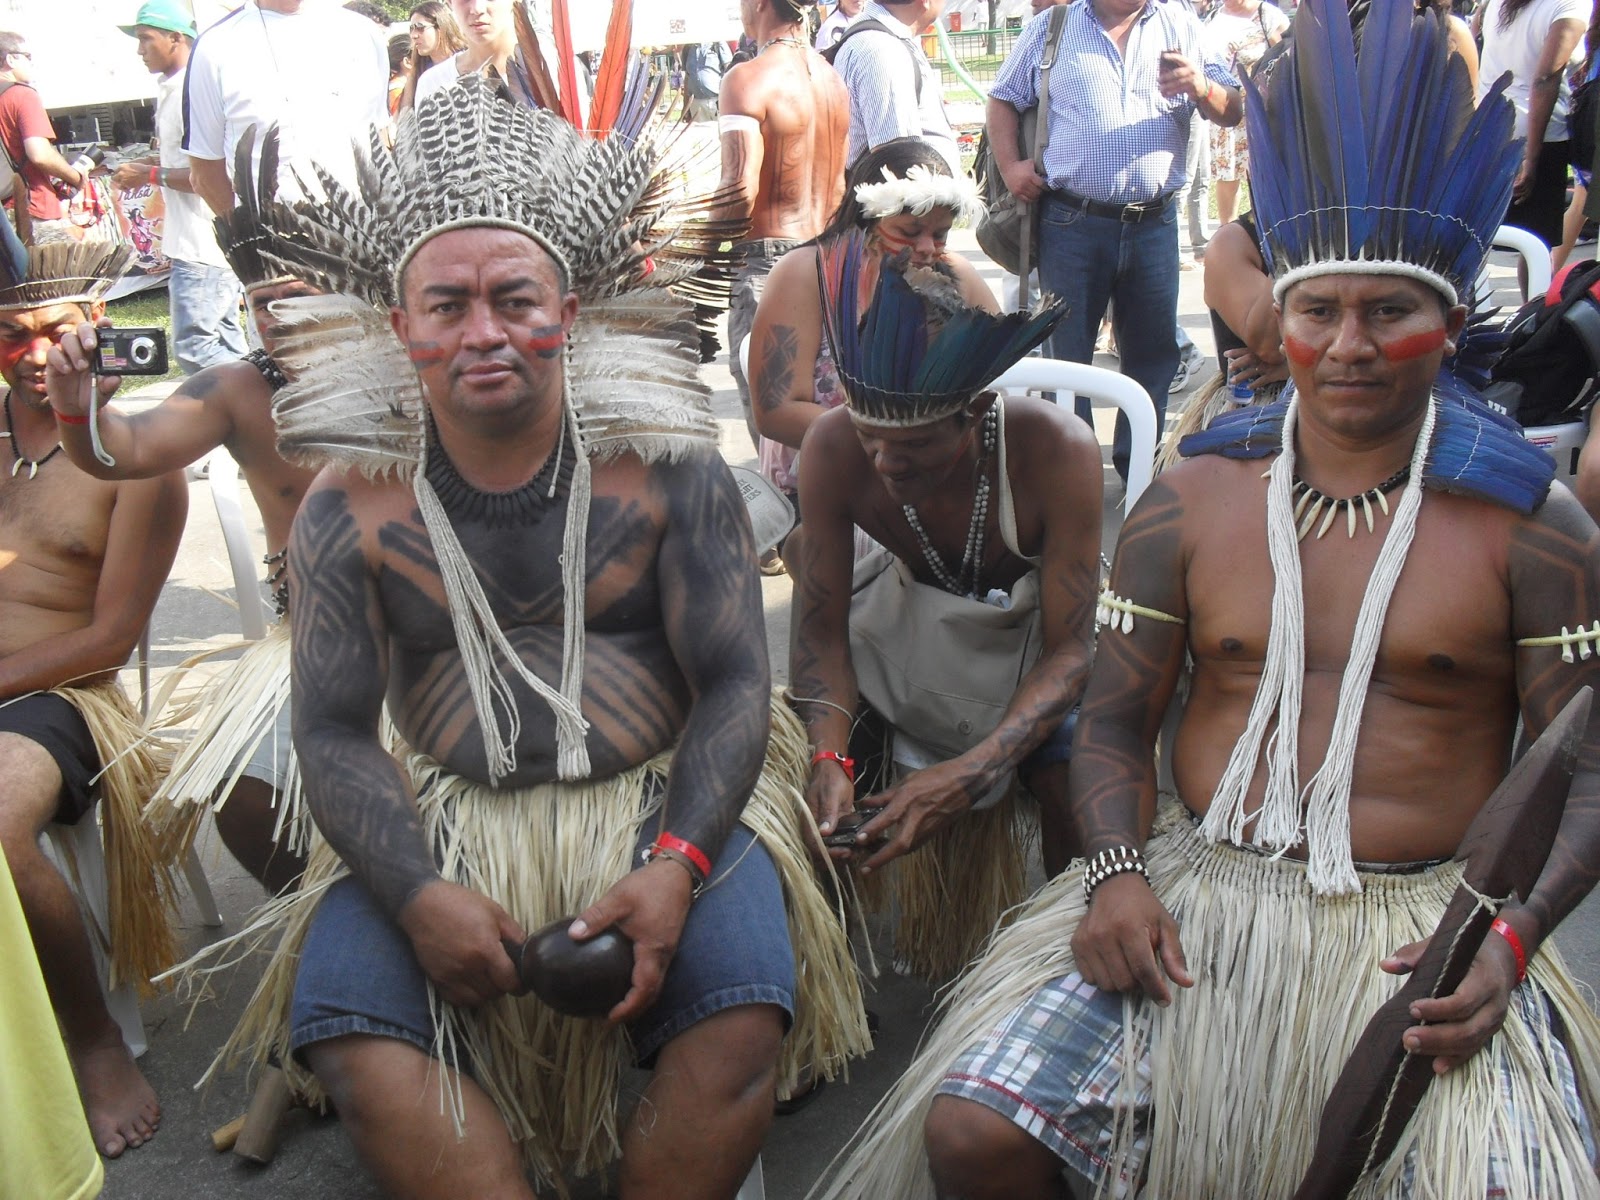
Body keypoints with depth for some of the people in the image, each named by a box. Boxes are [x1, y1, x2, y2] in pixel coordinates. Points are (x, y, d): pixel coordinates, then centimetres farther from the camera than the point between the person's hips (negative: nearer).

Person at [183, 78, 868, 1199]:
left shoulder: (670, 469, -1)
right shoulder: (352, 507, 2)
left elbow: (735, 685, -4)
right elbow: (335, 733, 0)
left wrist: (675, 864, -20)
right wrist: (418, 893, -18)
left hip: (663, 800, -1)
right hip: (444, 818, 2)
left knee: (746, 1009, -26)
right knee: (339, 1008, -23)